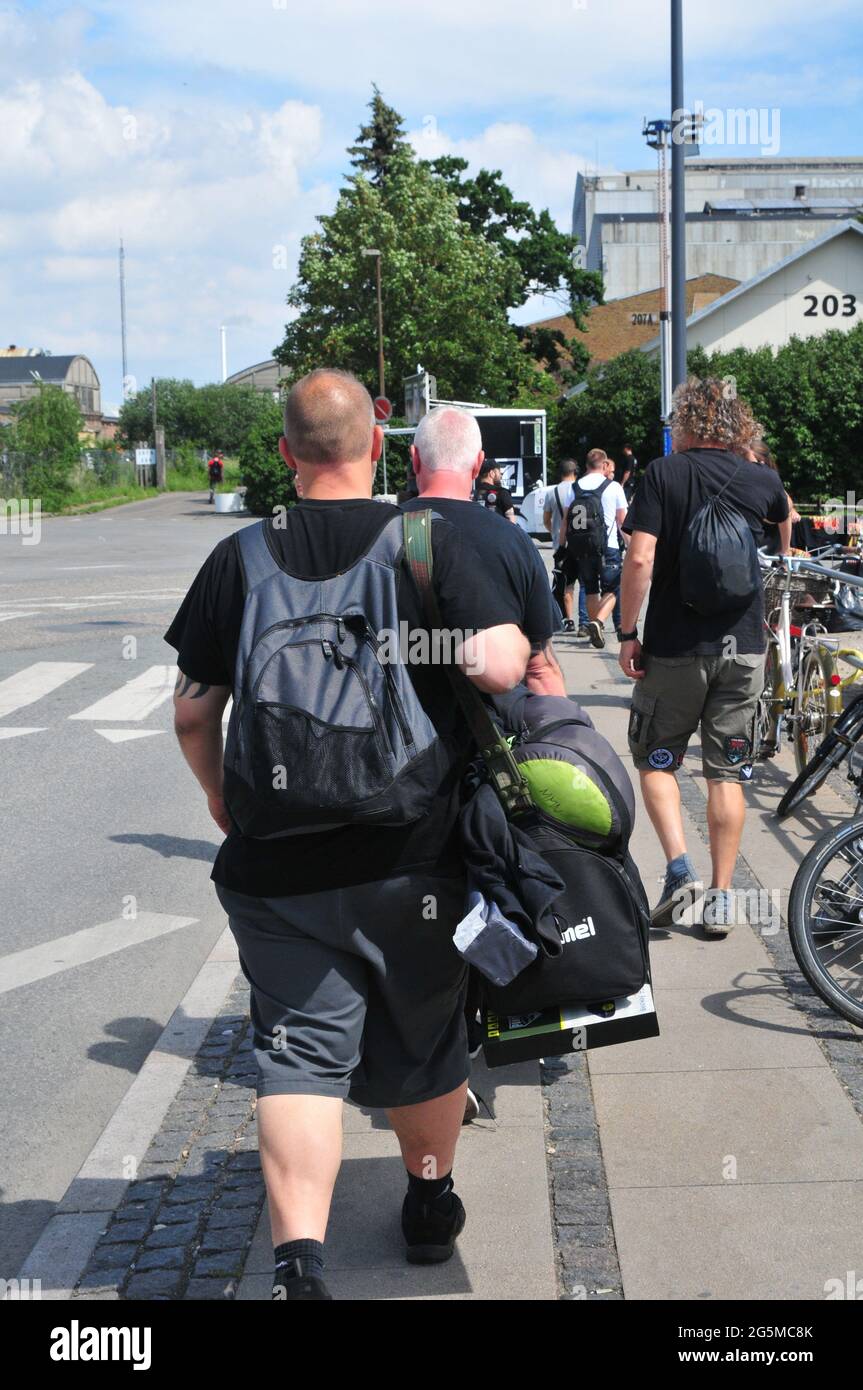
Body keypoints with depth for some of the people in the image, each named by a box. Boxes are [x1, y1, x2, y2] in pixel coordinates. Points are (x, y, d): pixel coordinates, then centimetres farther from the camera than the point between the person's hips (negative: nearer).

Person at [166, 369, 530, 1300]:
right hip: (413, 859, 0)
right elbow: (501, 665, -19)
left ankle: (298, 1255, -11)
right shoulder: (427, 542, -7)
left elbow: (192, 712, 3)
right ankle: (430, 1203, 38)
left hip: (274, 865, 1)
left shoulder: (240, 557, 0)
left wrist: (222, 801, 19)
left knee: (300, 1053, 4)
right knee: (422, 1038, 19)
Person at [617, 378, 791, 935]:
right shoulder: (764, 480, 2)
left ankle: (680, 868, -3)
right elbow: (785, 521, 26)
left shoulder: (663, 474, -7)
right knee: (727, 773, 9)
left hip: (675, 646, -3)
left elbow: (640, 559, -16)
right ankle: (721, 899, 11)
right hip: (744, 648, 3)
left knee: (656, 759, 13)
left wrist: (628, 633, -8)